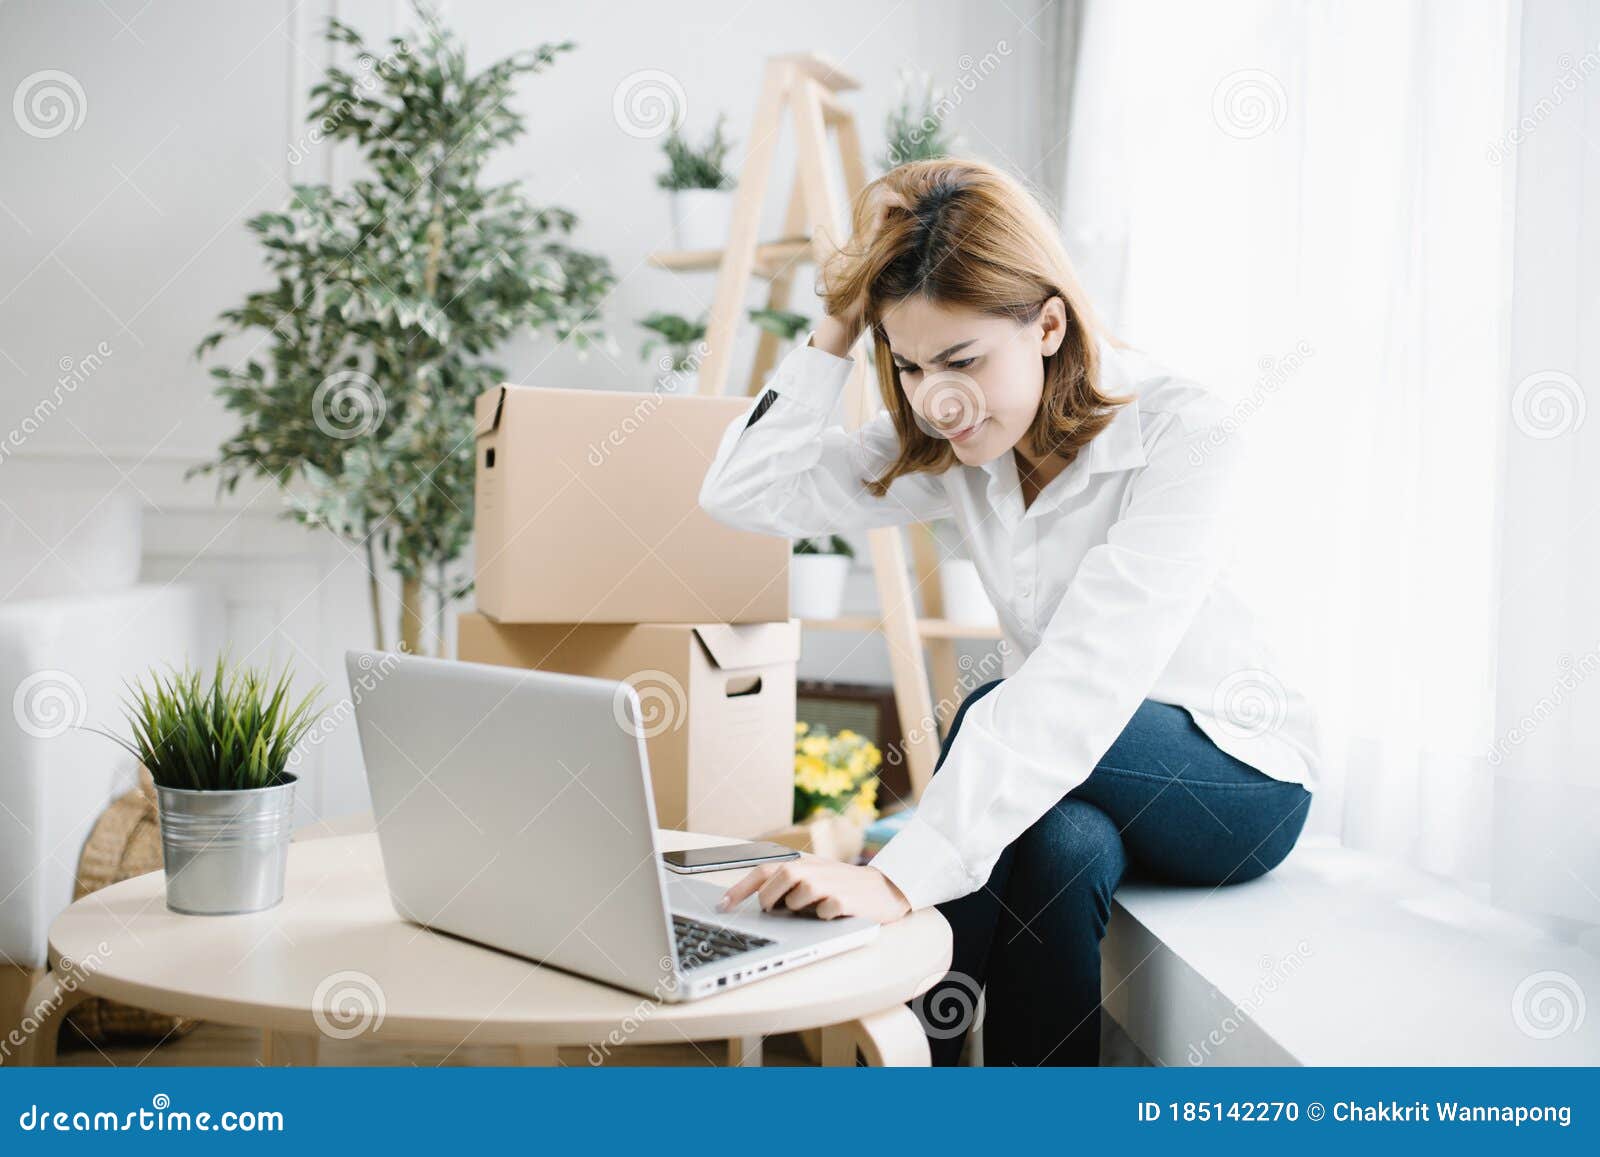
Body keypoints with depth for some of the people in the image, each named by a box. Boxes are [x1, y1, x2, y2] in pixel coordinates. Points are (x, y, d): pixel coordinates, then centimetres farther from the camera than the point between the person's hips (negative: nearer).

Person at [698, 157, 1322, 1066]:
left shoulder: (1185, 439, -27)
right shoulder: (948, 446, -7)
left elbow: (1082, 684, -38)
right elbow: (743, 496, -10)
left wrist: (901, 874, -46)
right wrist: (838, 333, -20)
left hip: (1236, 782, -4)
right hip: (1075, 776, 4)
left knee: (991, 717, -30)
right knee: (1063, 847, -32)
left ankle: (932, 1037, -14)